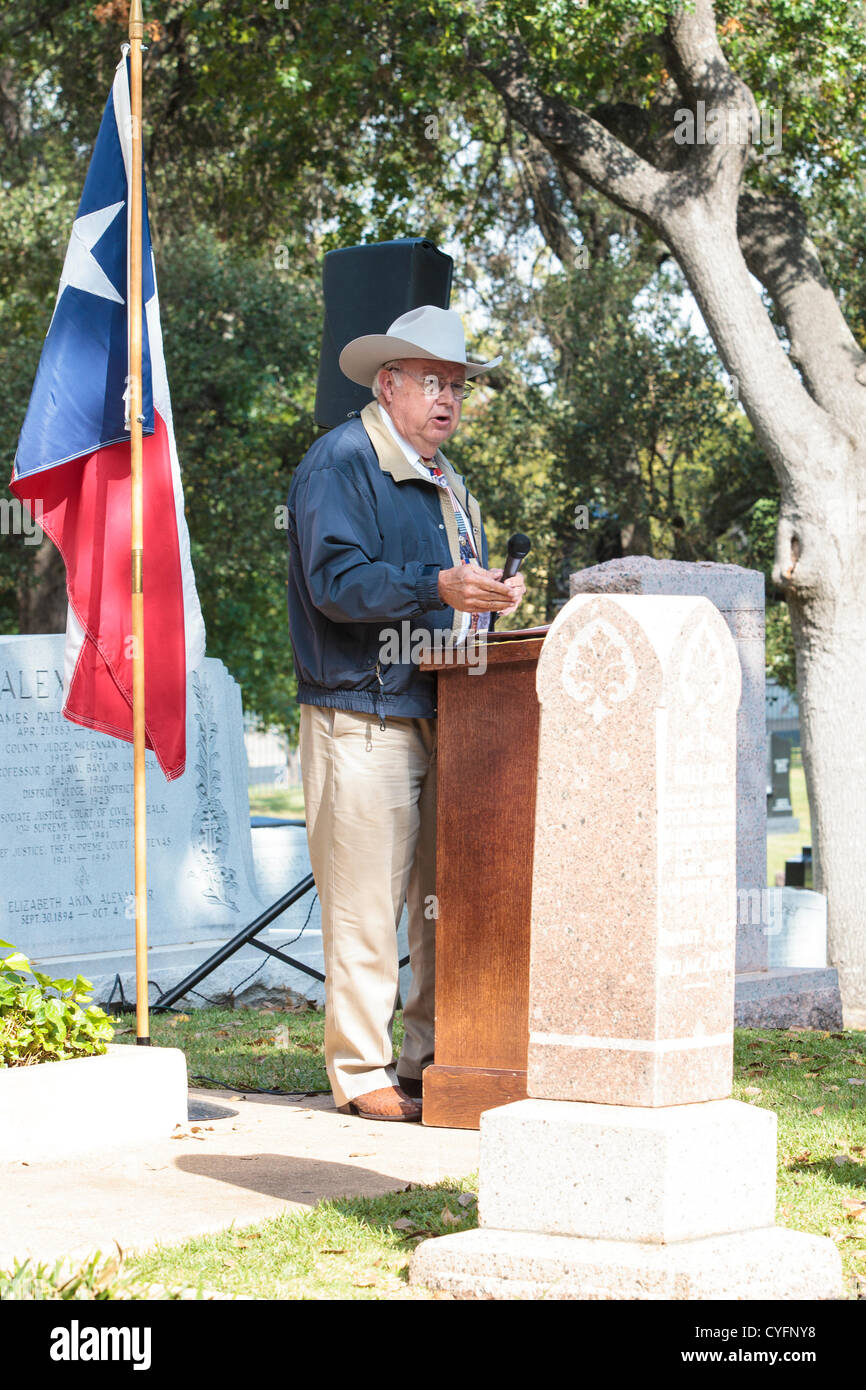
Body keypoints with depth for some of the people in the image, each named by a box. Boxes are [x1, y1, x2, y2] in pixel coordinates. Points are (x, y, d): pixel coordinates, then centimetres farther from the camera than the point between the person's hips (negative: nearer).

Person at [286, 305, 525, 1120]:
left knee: (448, 897, 8)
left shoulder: (444, 480, 24)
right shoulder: (342, 461, -5)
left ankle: (431, 1056, 16)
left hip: (443, 713, 9)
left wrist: (495, 598, 6)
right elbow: (337, 580, -17)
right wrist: (438, 587, -28)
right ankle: (361, 1074, -2)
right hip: (362, 718, -9)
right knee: (365, 902, -8)